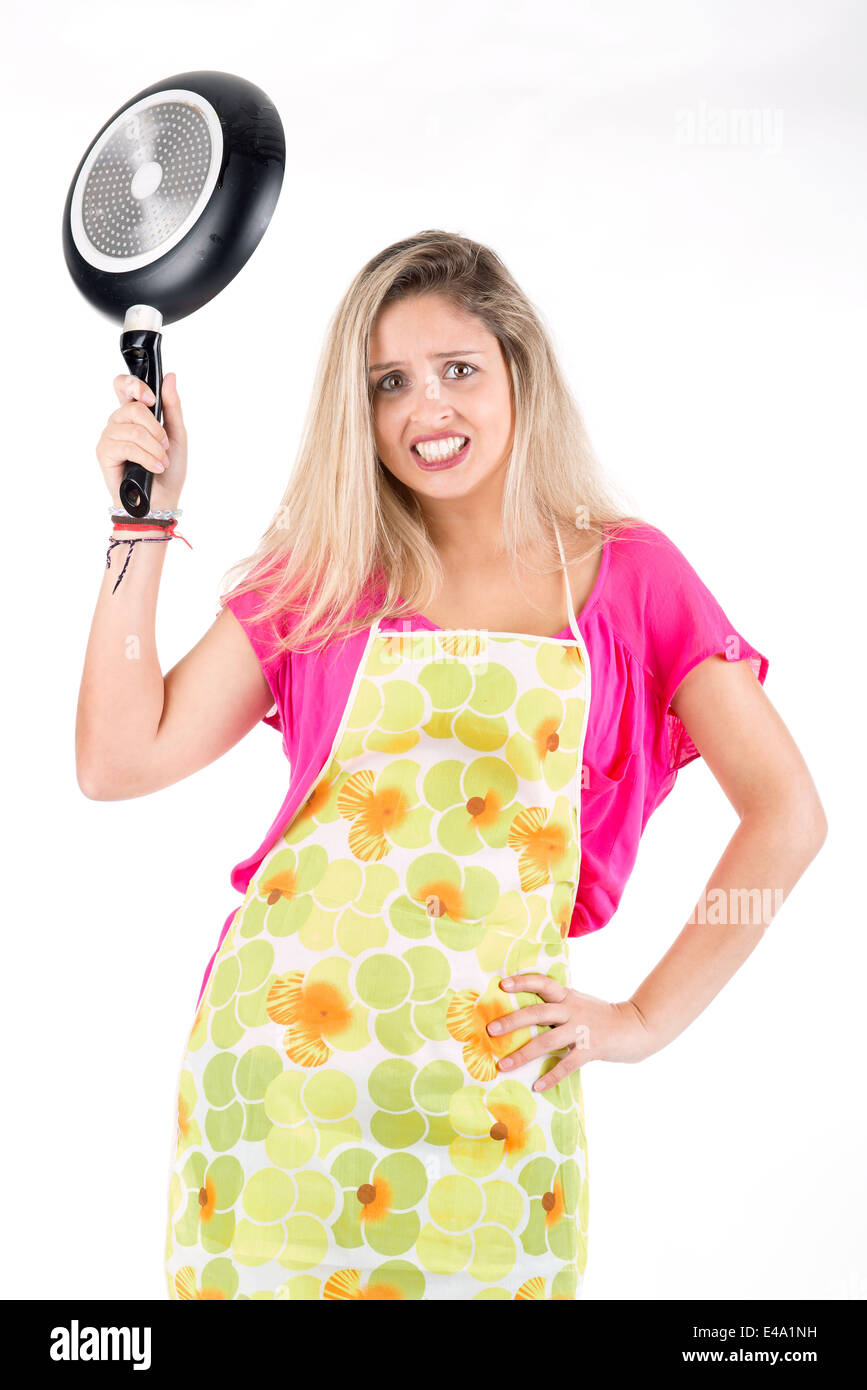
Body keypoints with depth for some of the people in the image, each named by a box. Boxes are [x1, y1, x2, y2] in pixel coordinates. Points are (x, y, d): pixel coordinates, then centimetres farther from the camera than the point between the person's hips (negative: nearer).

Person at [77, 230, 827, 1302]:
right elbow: (120, 760, 0)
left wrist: (646, 1020, -2)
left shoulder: (627, 573, 3)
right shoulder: (322, 573, 7)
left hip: (489, 1081, -1)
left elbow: (787, 816, 1)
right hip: (281, 1043, 1)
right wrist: (145, 518, -1)